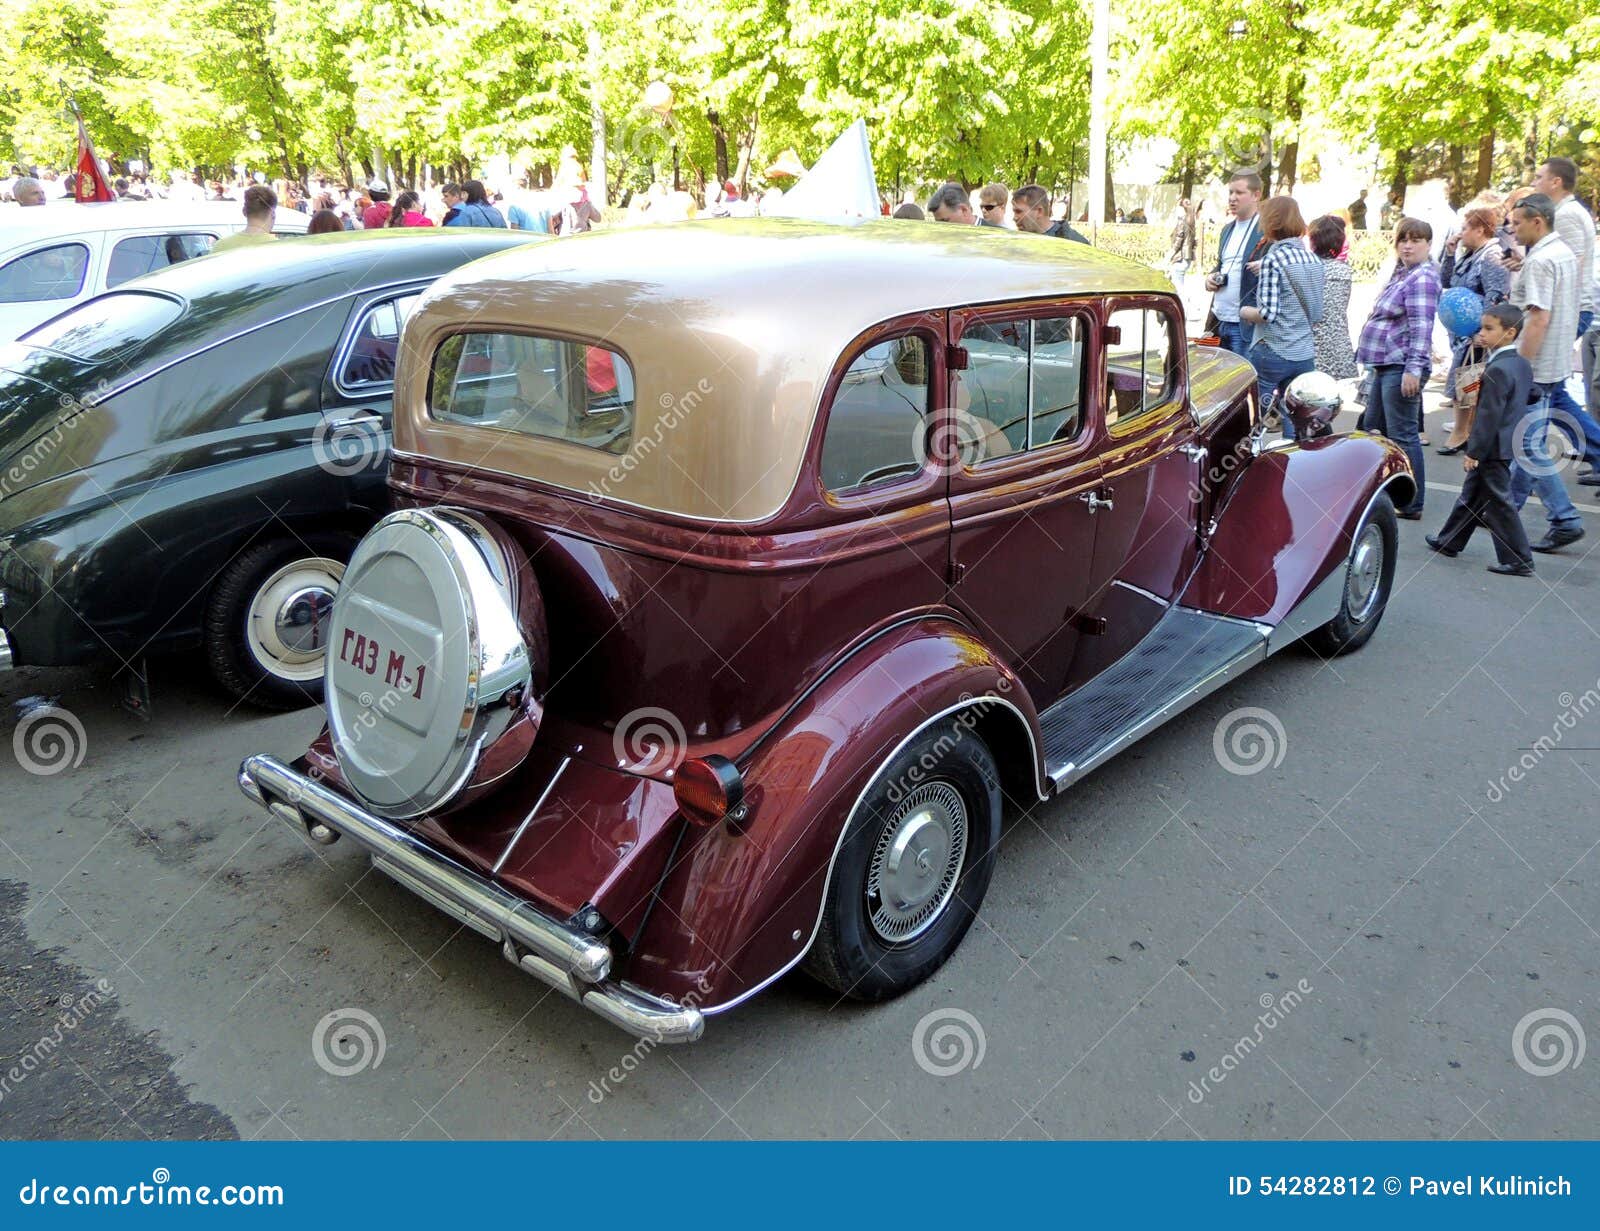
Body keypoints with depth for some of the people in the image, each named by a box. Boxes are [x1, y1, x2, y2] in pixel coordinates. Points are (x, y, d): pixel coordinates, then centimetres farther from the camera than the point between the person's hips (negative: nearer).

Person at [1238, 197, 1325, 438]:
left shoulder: (1274, 258, -11)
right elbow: (1318, 313, 13)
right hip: (1305, 355, 7)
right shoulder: (1313, 259, 9)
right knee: (1297, 426, 10)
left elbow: (1267, 313, -16)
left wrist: (1245, 312, 2)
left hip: (1271, 353, -6)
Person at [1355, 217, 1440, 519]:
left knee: (1402, 435, -7)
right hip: (1386, 365, 11)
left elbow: (1421, 326, -21)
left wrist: (1413, 368, -28)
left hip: (1402, 367, -11)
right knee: (1373, 428, 19)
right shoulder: (1401, 273, 17)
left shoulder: (1422, 277, -13)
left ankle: (1411, 505, -3)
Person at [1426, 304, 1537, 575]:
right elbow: (1526, 401, 17)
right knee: (1472, 495, 20)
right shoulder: (1523, 365, 8)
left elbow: (1489, 416, -23)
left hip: (1493, 449, -10)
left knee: (1498, 504, -3)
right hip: (1511, 442, 10)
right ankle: (1449, 541, 32)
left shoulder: (1496, 370, -22)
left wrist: (1474, 452, -19)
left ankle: (1518, 561, 1)